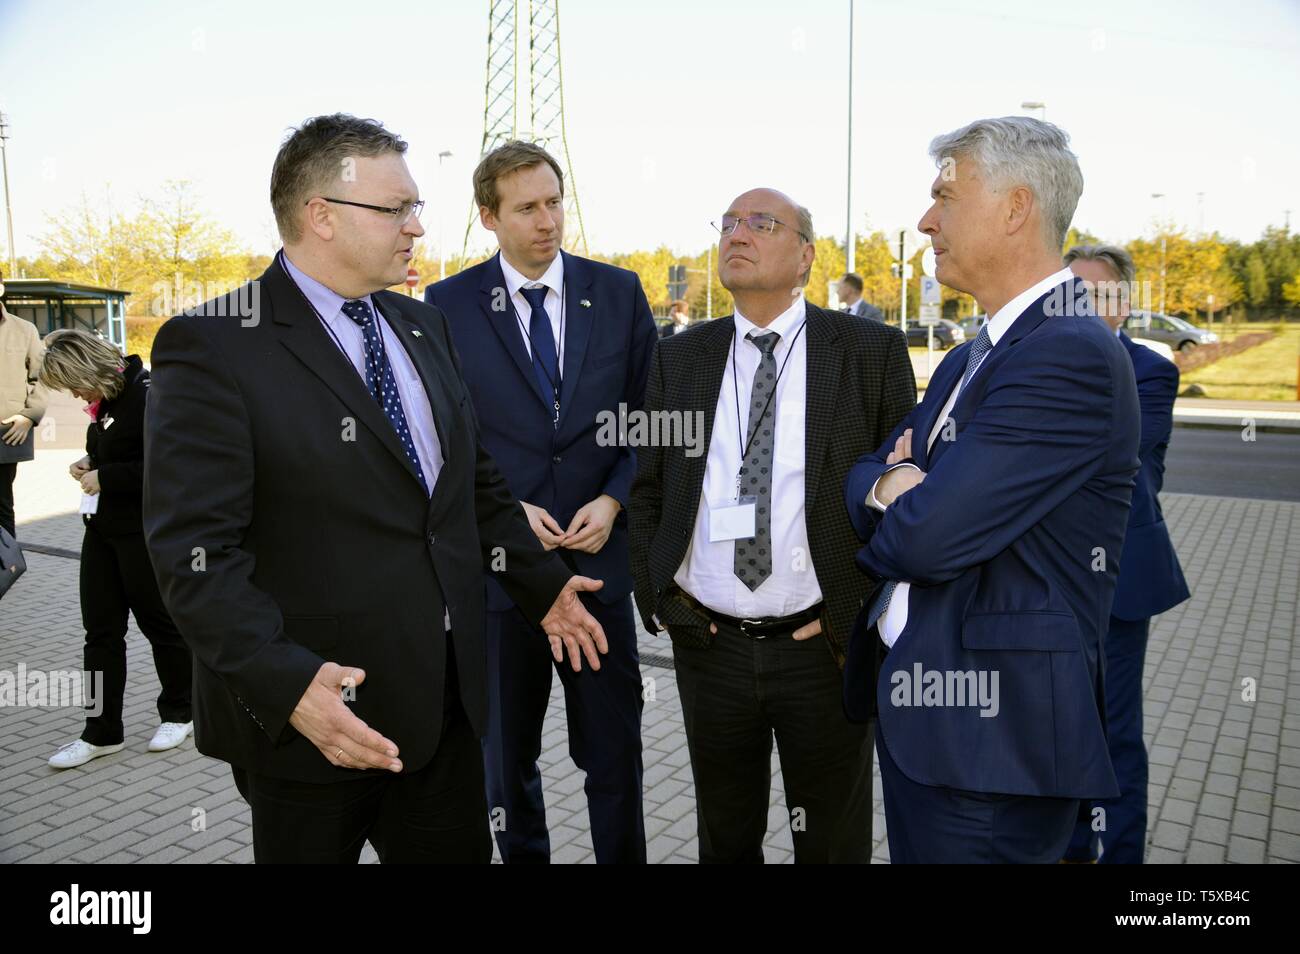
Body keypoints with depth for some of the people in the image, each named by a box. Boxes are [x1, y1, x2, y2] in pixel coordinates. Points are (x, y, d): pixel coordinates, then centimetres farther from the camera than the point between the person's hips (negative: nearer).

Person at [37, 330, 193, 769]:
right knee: (100, 629, 10)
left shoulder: (147, 398, -19)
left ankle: (179, 714, 26)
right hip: (103, 528, 9)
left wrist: (105, 477, -19)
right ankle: (101, 732, 20)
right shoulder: (107, 401, 7)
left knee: (159, 622, 7)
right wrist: (90, 462, 3)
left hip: (145, 532, -9)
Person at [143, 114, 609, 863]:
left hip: (448, 697, 6)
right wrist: (285, 680, -27)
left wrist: (542, 583, 14)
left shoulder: (424, 327, 9)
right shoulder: (213, 346, -13)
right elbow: (193, 550, -18)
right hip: (312, 713, -6)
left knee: (460, 851, 18)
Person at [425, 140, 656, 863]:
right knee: (506, 754, 17)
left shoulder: (619, 291, 3)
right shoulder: (449, 304, -1)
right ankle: (522, 856, 39)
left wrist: (613, 500, -9)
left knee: (614, 750, 9)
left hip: (600, 555, 1)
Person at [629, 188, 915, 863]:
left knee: (833, 840, 17)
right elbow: (646, 490, 9)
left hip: (826, 646, -2)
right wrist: (656, 594, -1)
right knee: (724, 838, 20)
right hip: (707, 647, 3)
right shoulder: (679, 357, 4)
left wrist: (864, 617, -6)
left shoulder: (872, 351, -5)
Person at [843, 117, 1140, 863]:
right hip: (919, 705, 9)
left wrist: (889, 499, -3)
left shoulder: (1072, 357, -19)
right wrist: (889, 487, -11)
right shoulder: (970, 359, 12)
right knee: (914, 849, 21)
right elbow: (868, 476, 13)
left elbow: (927, 536, -26)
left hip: (991, 734, -9)